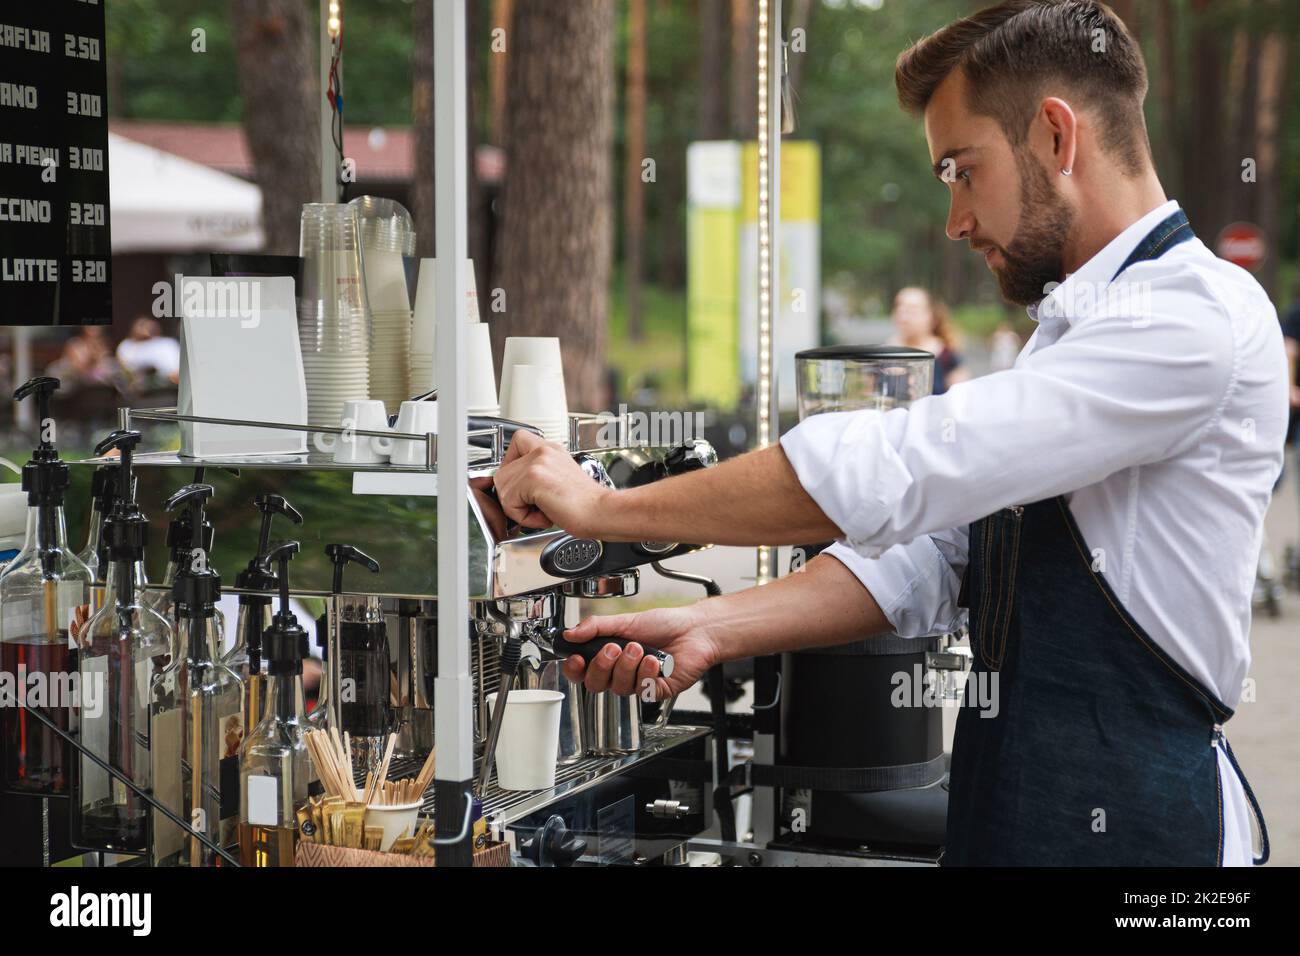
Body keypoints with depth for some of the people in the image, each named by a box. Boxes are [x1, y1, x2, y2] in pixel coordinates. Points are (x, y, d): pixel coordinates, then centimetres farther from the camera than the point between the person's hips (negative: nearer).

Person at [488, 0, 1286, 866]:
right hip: (1007, 796, 8)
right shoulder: (1071, 332, 17)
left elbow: (899, 474, -21)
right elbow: (935, 552, 12)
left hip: (1127, 819, -8)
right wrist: (714, 629, -1)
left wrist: (607, 509, -15)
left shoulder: (1199, 315, -15)